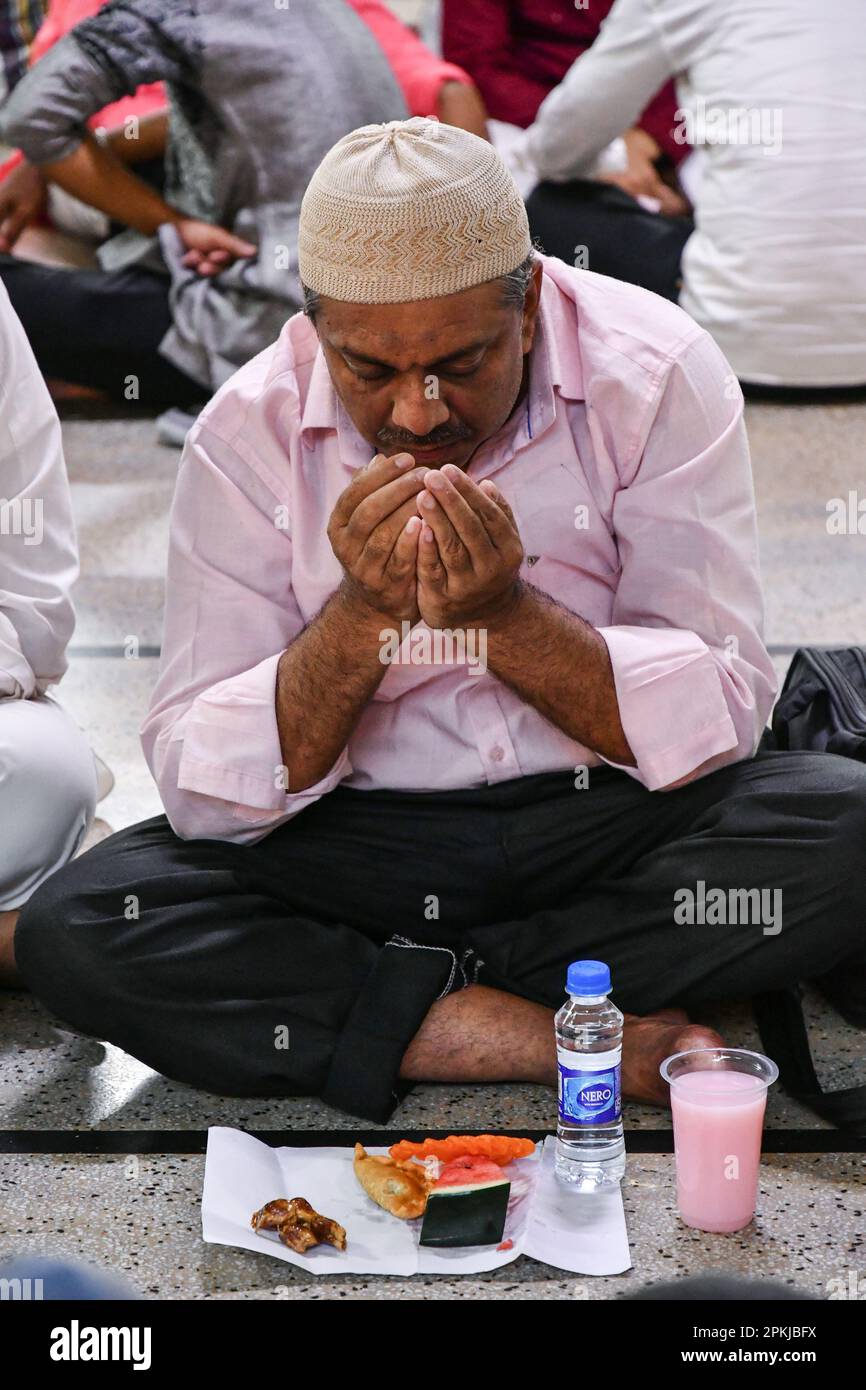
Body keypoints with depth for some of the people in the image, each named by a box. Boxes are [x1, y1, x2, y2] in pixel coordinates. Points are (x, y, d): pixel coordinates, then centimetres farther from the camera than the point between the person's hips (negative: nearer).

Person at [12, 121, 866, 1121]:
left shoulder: (655, 372, -10)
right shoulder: (249, 430, -8)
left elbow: (722, 720, -13)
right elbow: (200, 788, -11)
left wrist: (505, 615, -27)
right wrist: (363, 611, -25)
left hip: (611, 824, 0)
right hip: (365, 846, 1)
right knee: (73, 928, -23)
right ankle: (580, 1042, -24)